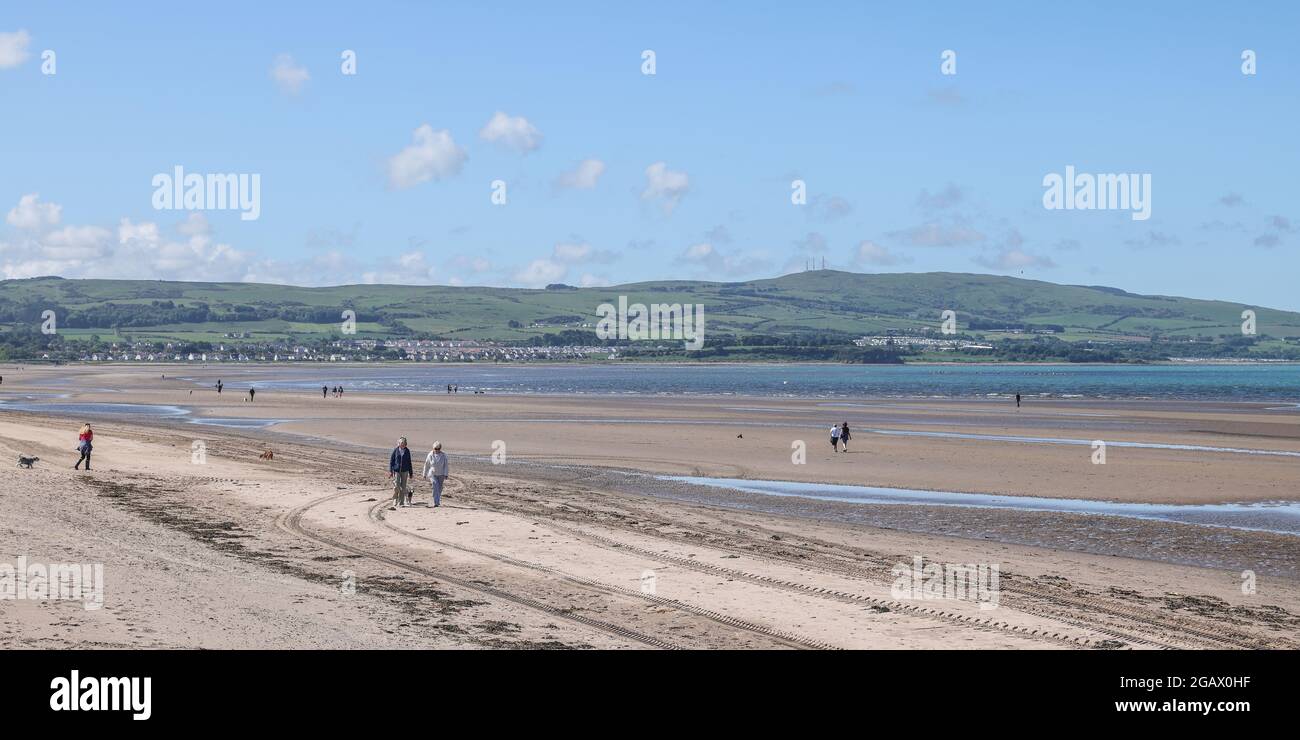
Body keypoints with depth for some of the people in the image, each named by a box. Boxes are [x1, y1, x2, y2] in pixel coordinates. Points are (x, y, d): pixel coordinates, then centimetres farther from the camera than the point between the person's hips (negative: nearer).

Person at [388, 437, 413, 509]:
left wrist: (410, 473, 12)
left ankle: (401, 502, 13)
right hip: (396, 471, -2)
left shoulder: (407, 451, 5)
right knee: (396, 487, -10)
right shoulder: (395, 450, -1)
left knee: (403, 487, 5)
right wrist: (390, 471, -6)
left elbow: (409, 462, 11)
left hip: (405, 471, 2)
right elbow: (391, 460, 1)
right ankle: (394, 503, -3)